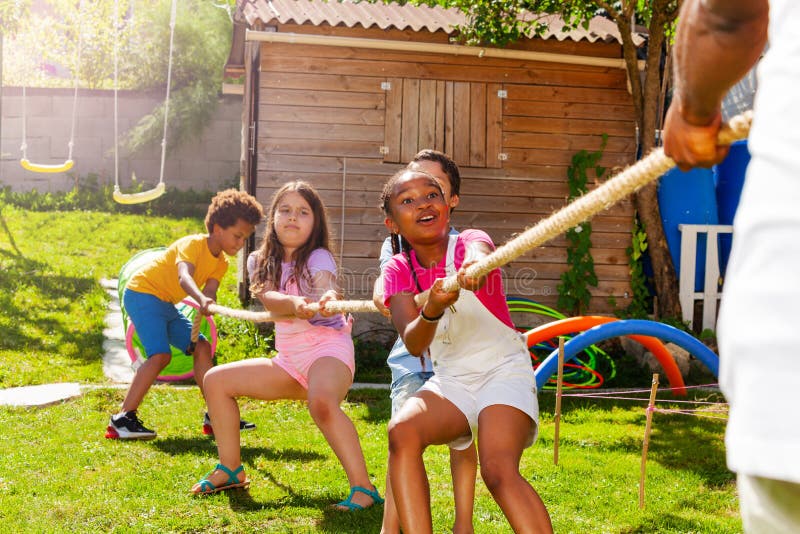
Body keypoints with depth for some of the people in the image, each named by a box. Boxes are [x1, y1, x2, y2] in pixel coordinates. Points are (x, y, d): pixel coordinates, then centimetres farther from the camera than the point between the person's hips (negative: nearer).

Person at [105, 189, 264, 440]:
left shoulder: (221, 263, 4)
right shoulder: (193, 244, -21)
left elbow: (209, 291, -12)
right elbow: (184, 277, -40)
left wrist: (208, 303, -36)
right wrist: (202, 299, -59)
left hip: (166, 305, 9)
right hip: (142, 294, -9)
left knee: (202, 348, 4)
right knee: (160, 355, -23)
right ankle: (122, 420, -20)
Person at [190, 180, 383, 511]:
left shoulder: (318, 259, -8)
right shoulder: (261, 261, 6)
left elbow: (327, 300, -28)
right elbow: (269, 299, -14)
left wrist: (328, 301, -52)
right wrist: (295, 303, -35)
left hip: (328, 347, -7)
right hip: (289, 359, 7)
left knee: (322, 403, -38)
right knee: (216, 380, 4)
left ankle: (363, 489, -32)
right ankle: (230, 471, 15)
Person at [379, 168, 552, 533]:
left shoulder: (468, 243, -7)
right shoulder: (398, 270, 0)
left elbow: (479, 252, -36)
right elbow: (413, 344, -15)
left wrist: (474, 264, -61)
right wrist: (432, 310, -38)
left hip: (504, 369, -3)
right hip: (450, 380, 4)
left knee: (499, 471, -27)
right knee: (402, 432, -26)